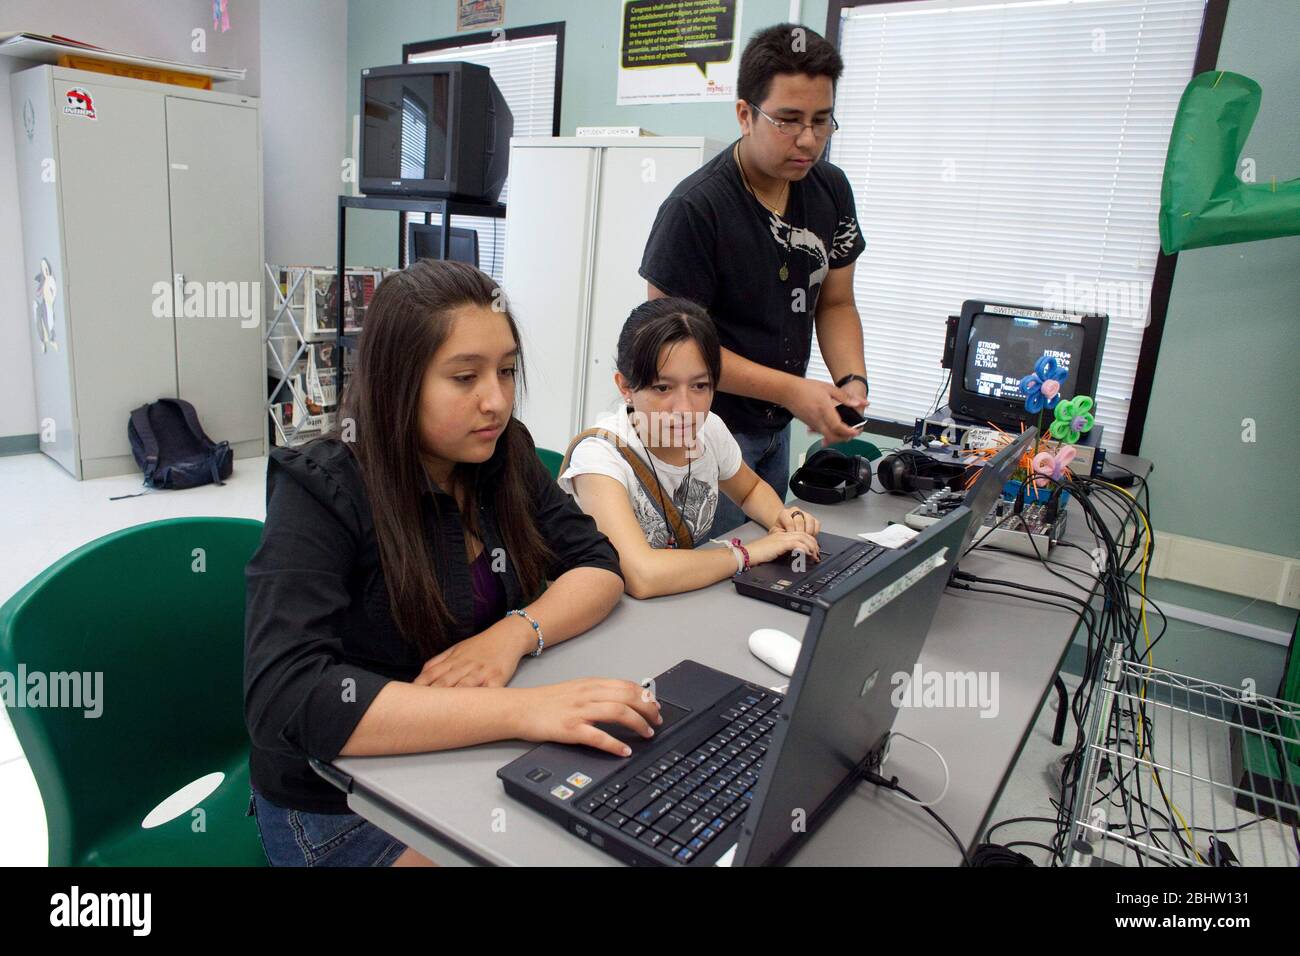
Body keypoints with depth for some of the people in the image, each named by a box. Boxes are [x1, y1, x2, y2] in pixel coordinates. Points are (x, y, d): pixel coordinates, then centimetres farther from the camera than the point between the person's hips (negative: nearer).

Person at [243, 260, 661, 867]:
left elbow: (598, 566, -3)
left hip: (475, 768, 5)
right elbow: (283, 699, -32)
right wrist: (520, 709, -40)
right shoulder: (322, 495, -21)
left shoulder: (502, 456, -4)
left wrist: (516, 633, -25)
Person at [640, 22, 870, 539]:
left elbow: (834, 304, 8)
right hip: (707, 426, -7)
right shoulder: (695, 208, -20)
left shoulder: (831, 190, 0)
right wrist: (792, 390, -24)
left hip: (776, 428, 7)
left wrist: (852, 378, -11)